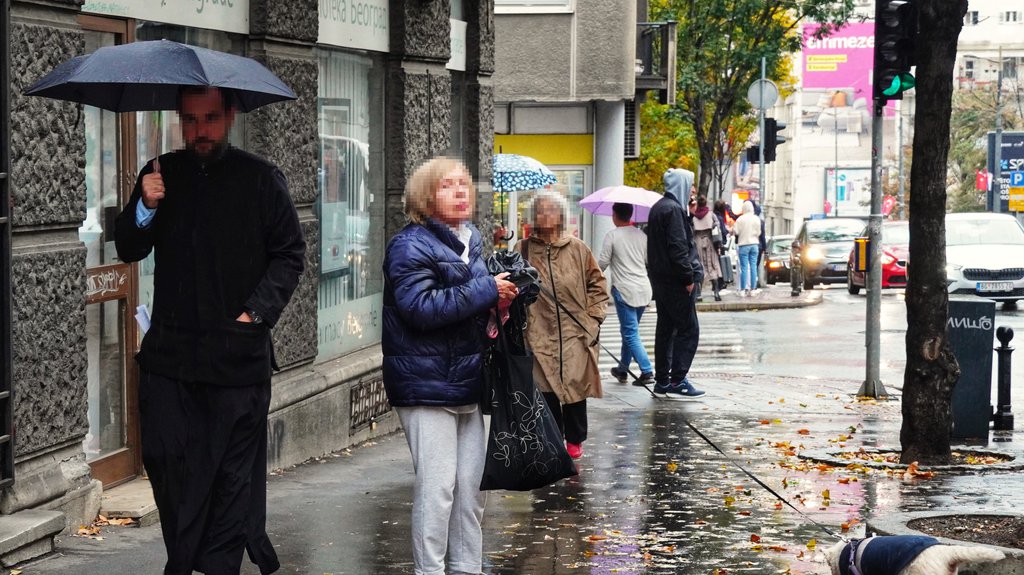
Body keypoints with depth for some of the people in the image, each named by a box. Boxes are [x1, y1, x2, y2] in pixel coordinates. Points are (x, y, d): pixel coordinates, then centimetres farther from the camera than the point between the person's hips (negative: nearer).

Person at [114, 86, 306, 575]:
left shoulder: (261, 178, 2)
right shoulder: (161, 175, 9)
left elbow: (289, 254, 4)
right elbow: (129, 251, 8)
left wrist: (257, 312, -7)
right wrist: (145, 208, -11)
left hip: (238, 353, -2)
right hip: (170, 351, 2)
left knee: (233, 471, 1)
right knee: (165, 457, 1)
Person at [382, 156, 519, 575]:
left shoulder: (470, 242, 14)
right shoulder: (411, 246, -12)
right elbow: (420, 307, -23)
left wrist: (498, 303, 7)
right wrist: (486, 291, -21)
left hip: (466, 381, 8)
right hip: (427, 384, -8)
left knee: (473, 482, 11)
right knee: (437, 485, -8)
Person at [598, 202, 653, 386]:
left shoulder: (612, 236, -9)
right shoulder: (641, 235, 7)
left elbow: (602, 263, -8)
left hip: (624, 290, -6)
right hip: (644, 289, 6)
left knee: (631, 333, -4)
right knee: (629, 330, 19)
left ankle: (647, 371, -15)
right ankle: (623, 369, 28)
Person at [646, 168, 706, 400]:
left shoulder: (658, 208, 16)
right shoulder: (673, 209, -16)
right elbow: (678, 247, -21)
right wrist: (688, 277, -17)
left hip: (660, 277, 10)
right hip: (674, 280, -10)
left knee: (665, 329, 12)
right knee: (688, 329, -6)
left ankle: (662, 381, 15)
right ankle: (677, 382, -9)